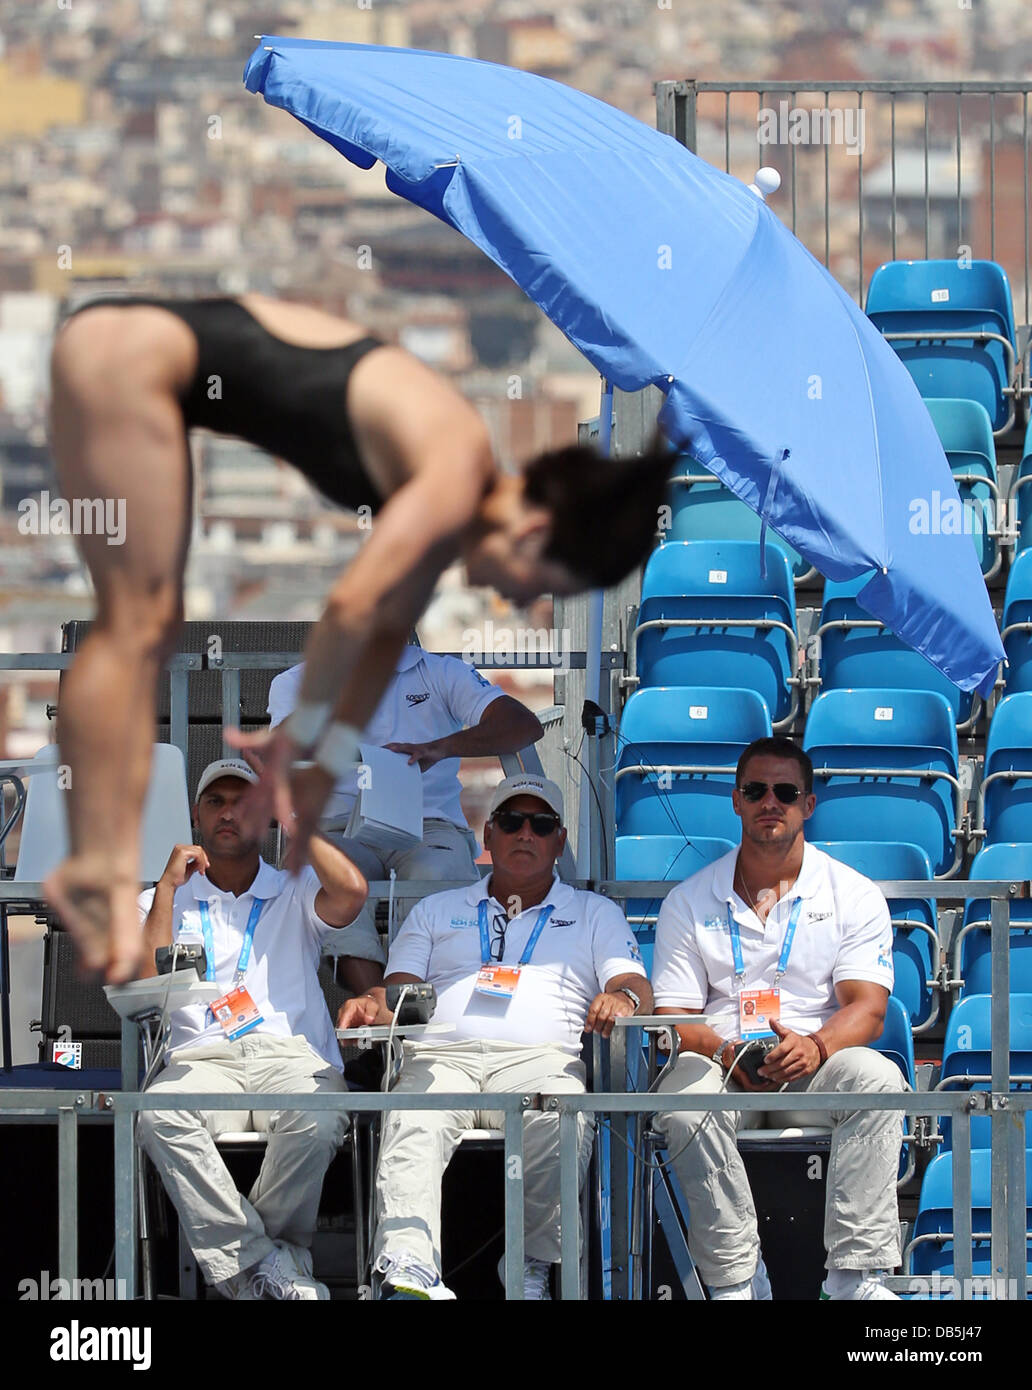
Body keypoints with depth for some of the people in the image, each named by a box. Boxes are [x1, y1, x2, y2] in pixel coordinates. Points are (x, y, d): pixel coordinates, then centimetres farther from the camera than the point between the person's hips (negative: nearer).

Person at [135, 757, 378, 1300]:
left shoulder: (295, 891, 22)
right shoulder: (164, 902, 24)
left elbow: (350, 892, -3)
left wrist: (292, 817, 8)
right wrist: (169, 885, 6)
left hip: (292, 1055, 0)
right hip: (204, 1059, 1)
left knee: (316, 1123, -38)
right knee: (160, 1116, -37)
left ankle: (244, 1262, -21)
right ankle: (270, 1266, -36)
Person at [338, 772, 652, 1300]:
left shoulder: (595, 914, 26)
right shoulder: (436, 911, 31)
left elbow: (636, 988, 13)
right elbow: (400, 993, 20)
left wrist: (623, 999, -14)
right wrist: (372, 1007, -6)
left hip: (540, 1058, -1)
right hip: (442, 1057, 1)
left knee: (561, 1120, -38)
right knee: (413, 1125, -36)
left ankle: (532, 1270, -34)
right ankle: (409, 1273, -53)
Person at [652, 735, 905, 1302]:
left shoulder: (853, 895, 10)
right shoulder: (690, 902, 12)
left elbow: (867, 1009, -1)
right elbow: (673, 1016, 6)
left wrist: (816, 1047, -24)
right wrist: (723, 1051, -18)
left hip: (816, 1065, 0)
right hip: (722, 1063, 0)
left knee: (877, 1079, -33)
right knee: (685, 1100, -35)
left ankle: (856, 1274, -33)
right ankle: (735, 1281, -29)